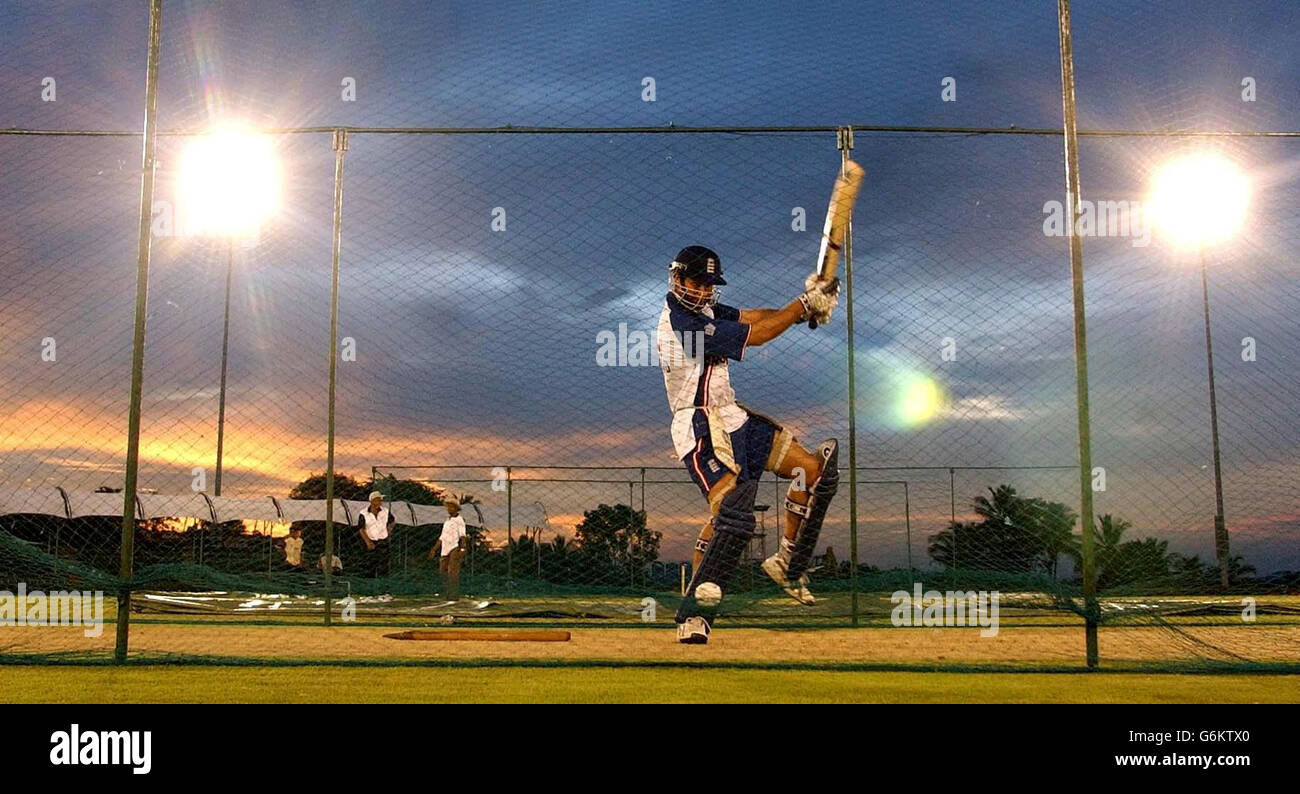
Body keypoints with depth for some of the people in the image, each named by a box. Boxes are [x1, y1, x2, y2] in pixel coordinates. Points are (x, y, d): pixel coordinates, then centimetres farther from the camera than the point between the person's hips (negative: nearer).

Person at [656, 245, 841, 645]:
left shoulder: (701, 308, 14)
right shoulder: (680, 322, -18)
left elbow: (752, 316, 9)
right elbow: (755, 336, -16)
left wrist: (804, 306, -7)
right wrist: (803, 304, -8)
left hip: (733, 420, 10)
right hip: (702, 430, -10)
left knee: (815, 468, 7)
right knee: (731, 515, -26)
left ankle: (787, 563, 16)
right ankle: (694, 616, -23)